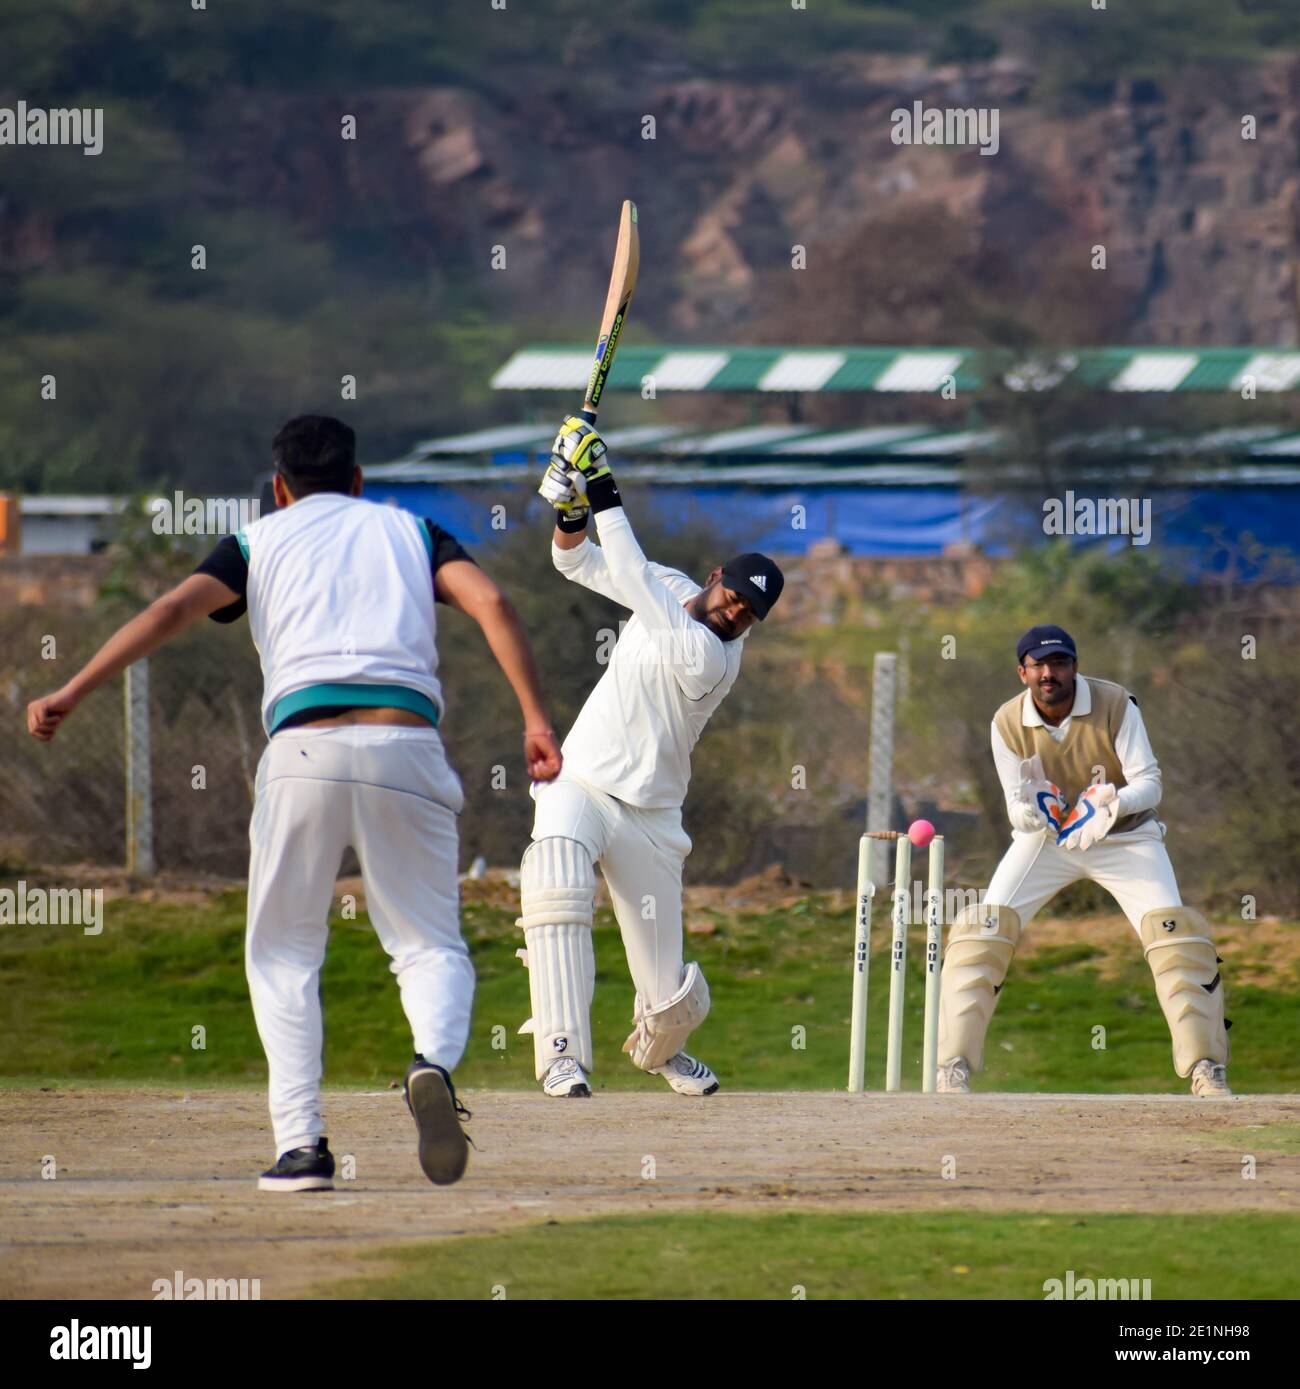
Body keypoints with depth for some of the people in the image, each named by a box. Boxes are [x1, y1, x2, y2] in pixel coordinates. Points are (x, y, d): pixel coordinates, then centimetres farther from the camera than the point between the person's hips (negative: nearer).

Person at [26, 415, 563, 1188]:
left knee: (283, 952, 14)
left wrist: (72, 695, -2)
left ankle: (302, 1143, 0)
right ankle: (435, 1061, -23)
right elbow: (489, 603, 4)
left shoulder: (262, 541, 19)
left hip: (304, 749, -1)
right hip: (407, 744, 1)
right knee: (430, 944, 10)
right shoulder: (409, 531, 22)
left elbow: (174, 610, 3)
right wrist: (537, 720, -1)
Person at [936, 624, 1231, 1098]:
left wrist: (1113, 803, -45)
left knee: (1174, 932, -18)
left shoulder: (1116, 705, -22)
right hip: (1046, 839, 1)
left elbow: (1149, 784, -23)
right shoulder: (1009, 723, -16)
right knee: (983, 932, -14)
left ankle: (1206, 1070, -8)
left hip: (1124, 835, -1)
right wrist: (1028, 813, -37)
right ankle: (953, 1071, -8)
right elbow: (1017, 807, -11)